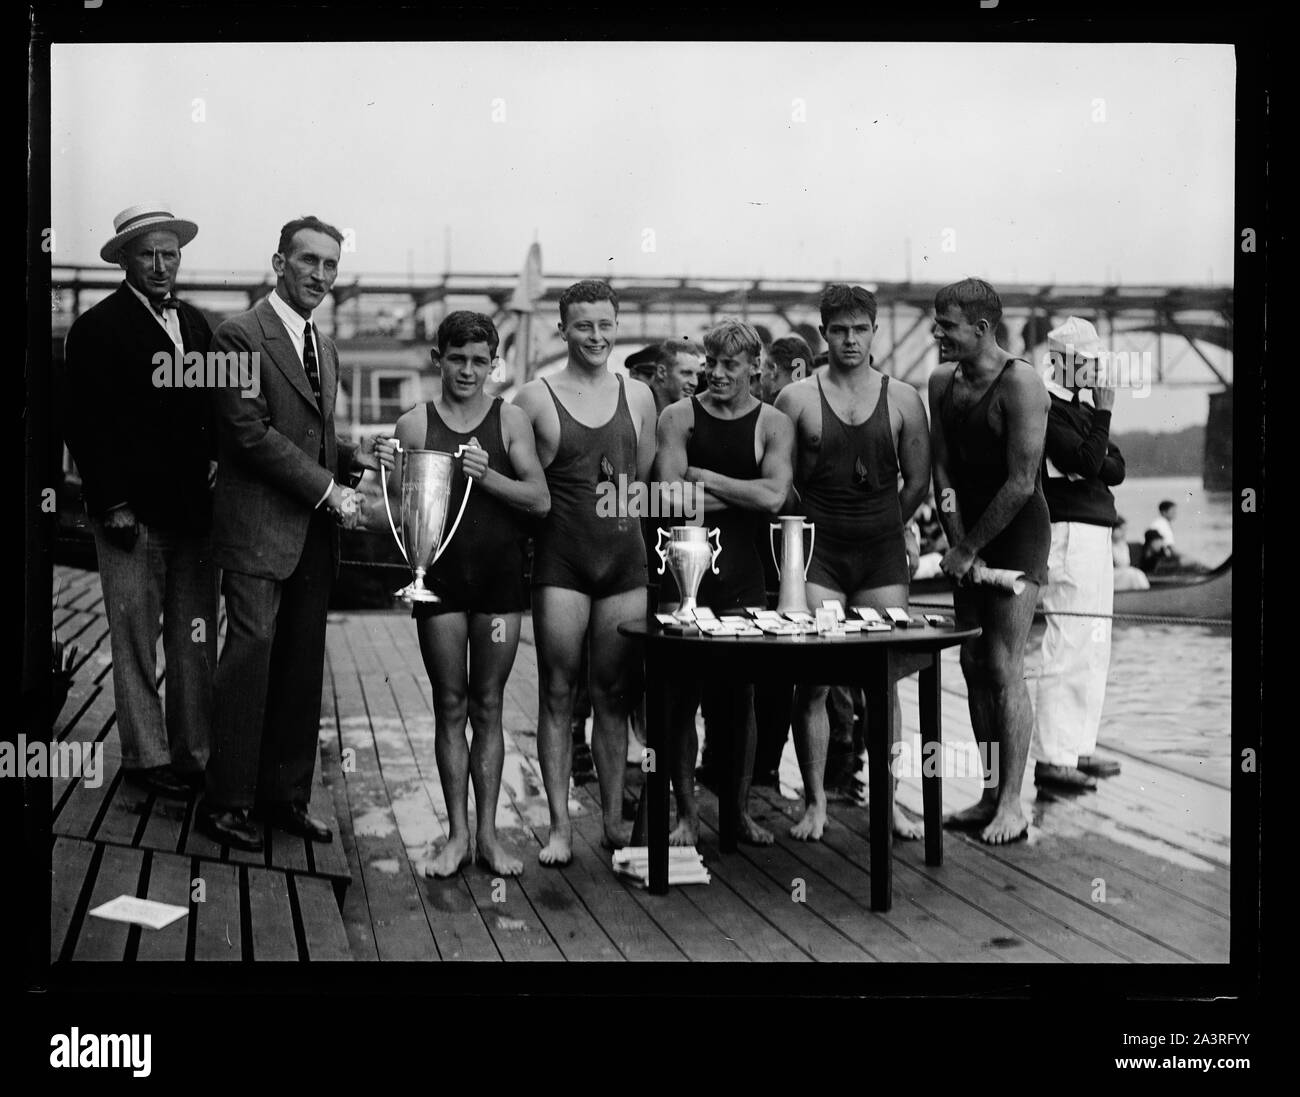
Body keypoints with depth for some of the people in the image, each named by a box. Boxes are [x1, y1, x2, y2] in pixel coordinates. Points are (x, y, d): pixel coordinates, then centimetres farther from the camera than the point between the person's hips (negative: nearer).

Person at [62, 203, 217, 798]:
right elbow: (85, 427, -6)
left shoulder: (195, 323, 14)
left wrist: (214, 463, 3)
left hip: (194, 509, 5)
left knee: (196, 642, 6)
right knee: (136, 642, 2)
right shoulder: (97, 328, -3)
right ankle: (146, 757, 11)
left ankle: (193, 753, 13)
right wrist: (114, 505, -11)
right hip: (132, 513, -5)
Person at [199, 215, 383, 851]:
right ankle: (224, 802, -1)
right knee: (251, 652, -8)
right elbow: (251, 433, -14)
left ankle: (285, 797, 15)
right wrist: (328, 488, -14)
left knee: (303, 667, 7)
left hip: (315, 531, 8)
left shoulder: (324, 346, 19)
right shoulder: (240, 335, -7)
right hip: (258, 527, -8)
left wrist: (351, 457, 5)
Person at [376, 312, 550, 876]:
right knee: (450, 706, 4)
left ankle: (487, 833, 11)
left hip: (499, 575, 0)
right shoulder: (414, 424, 4)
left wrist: (487, 476, -16)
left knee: (488, 706, 5)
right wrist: (390, 475, -13)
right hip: (439, 575, 0)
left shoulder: (510, 420, 3)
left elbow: (540, 500, -2)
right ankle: (457, 833, 11)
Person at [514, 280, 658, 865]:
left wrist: (617, 502, 8)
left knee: (615, 692, 8)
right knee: (557, 691, -1)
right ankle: (560, 824, 4)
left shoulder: (638, 396, 10)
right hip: (561, 558, -3)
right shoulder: (535, 398, -2)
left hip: (624, 554, 3)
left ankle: (613, 816, 17)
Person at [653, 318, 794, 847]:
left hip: (742, 578, 1)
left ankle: (740, 810, 18)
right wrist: (745, 494, -8)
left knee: (740, 696, 6)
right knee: (681, 695, 0)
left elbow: (774, 496, -11)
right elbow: (670, 498, -10)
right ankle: (686, 813, 10)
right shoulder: (678, 416, 3)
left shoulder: (773, 424, 5)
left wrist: (702, 477, -7)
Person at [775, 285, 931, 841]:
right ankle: (814, 802, 5)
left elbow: (917, 482, 11)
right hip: (817, 552, -1)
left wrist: (879, 526, 11)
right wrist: (820, 523, 6)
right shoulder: (797, 398, 0)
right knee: (812, 680, -5)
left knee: (883, 681, 4)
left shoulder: (903, 400, 5)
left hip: (884, 554, 1)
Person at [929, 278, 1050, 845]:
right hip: (969, 535, 7)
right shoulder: (942, 381, 6)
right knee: (973, 662, 7)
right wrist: (957, 543, -5)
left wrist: (968, 549, -13)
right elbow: (943, 469, 6)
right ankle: (990, 795, 16)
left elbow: (1020, 483, -19)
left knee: (1003, 665, -9)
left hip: (1018, 532, -7)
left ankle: (1012, 805, -2)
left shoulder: (1020, 382, -16)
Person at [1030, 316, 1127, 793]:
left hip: (1096, 533, 10)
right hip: (1069, 533, -10)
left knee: (1093, 649, 13)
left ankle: (1076, 749, 20)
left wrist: (1095, 465, -7)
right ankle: (1050, 758, -9)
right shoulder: (1046, 407, -10)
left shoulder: (1080, 408, 19)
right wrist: (1103, 414, -12)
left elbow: (1116, 468, 12)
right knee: (1069, 647, -11)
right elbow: (1088, 463, -18)